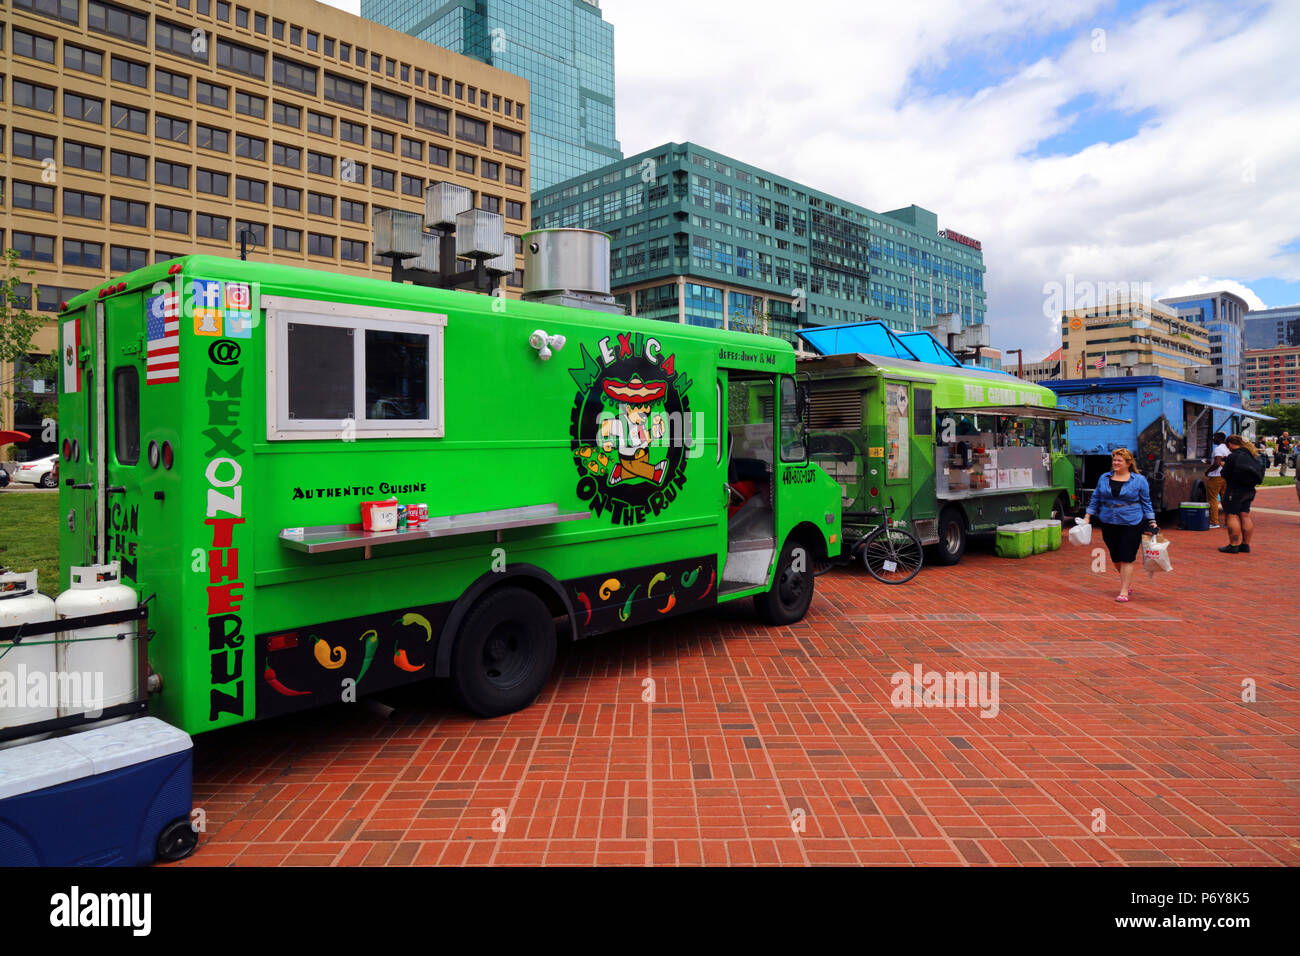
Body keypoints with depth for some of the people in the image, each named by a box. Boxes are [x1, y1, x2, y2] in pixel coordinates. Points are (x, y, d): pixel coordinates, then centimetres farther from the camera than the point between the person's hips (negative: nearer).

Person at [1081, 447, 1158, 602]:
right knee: (1115, 559, 11)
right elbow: (1095, 499, 13)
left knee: (1126, 559, -5)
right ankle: (1128, 583, 34)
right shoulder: (1104, 478, 8)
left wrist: (1152, 522, -1)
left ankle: (1124, 591, 1)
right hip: (1109, 524, 4)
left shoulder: (1139, 480, 0)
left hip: (1131, 524, -4)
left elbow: (1146, 503, 4)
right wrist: (1087, 517, 8)